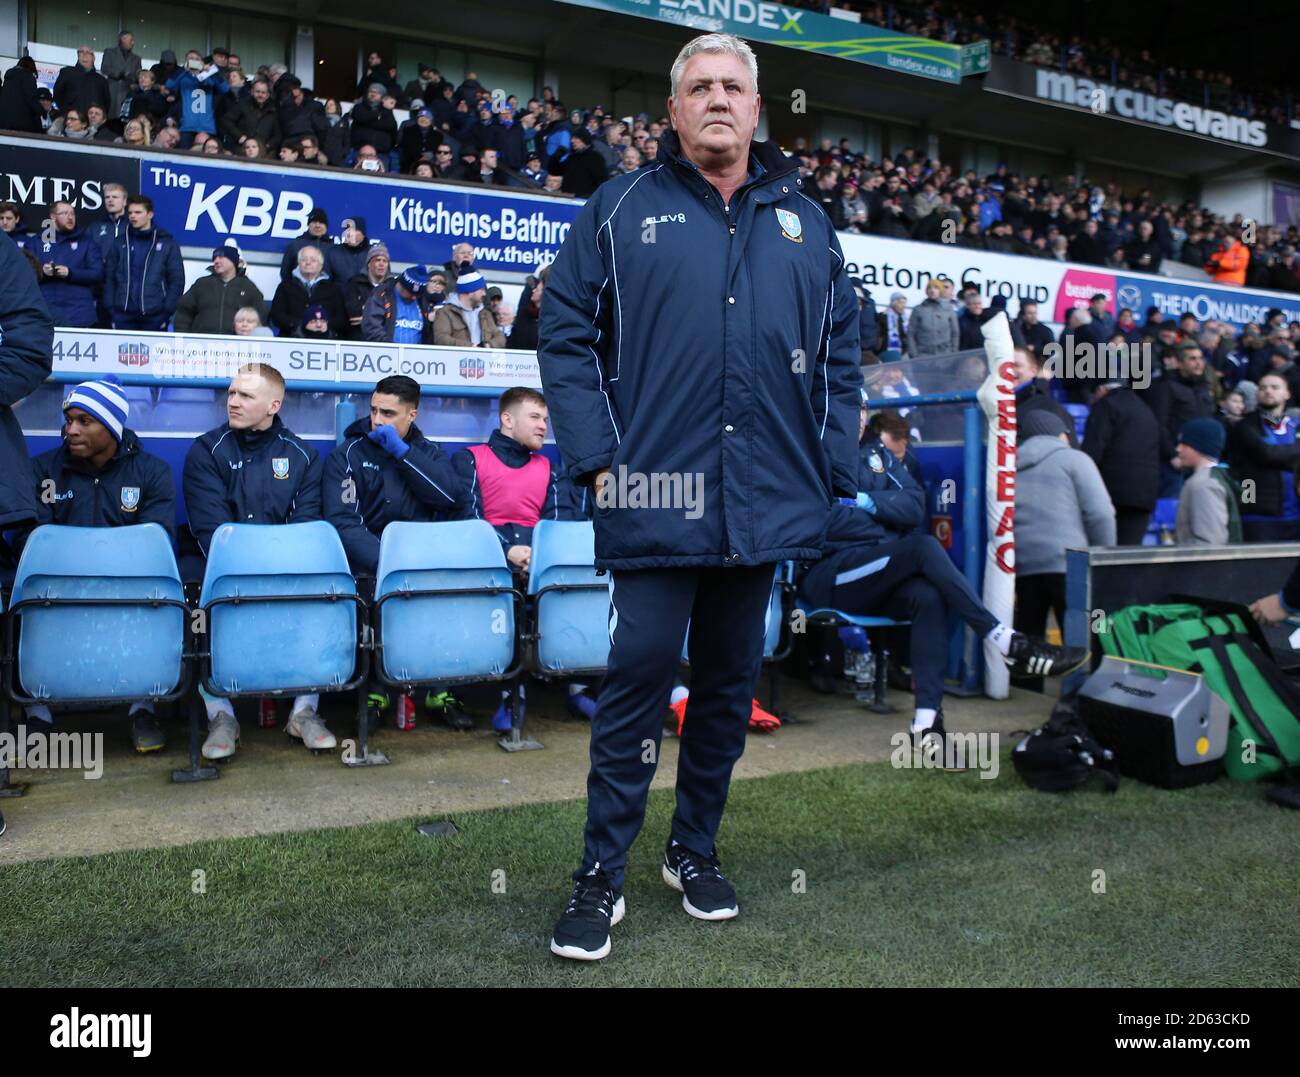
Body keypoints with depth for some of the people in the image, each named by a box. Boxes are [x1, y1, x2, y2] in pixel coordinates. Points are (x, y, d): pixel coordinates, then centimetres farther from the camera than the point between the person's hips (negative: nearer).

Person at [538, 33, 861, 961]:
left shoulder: (804, 222, 14)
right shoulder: (620, 210, 4)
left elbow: (840, 357, 14)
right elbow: (566, 337, 0)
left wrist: (839, 478, 5)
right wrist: (596, 459, -10)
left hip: (766, 504, 4)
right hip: (653, 498, -4)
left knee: (731, 684, 13)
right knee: (638, 681, -2)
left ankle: (697, 850, 32)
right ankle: (602, 874, 14)